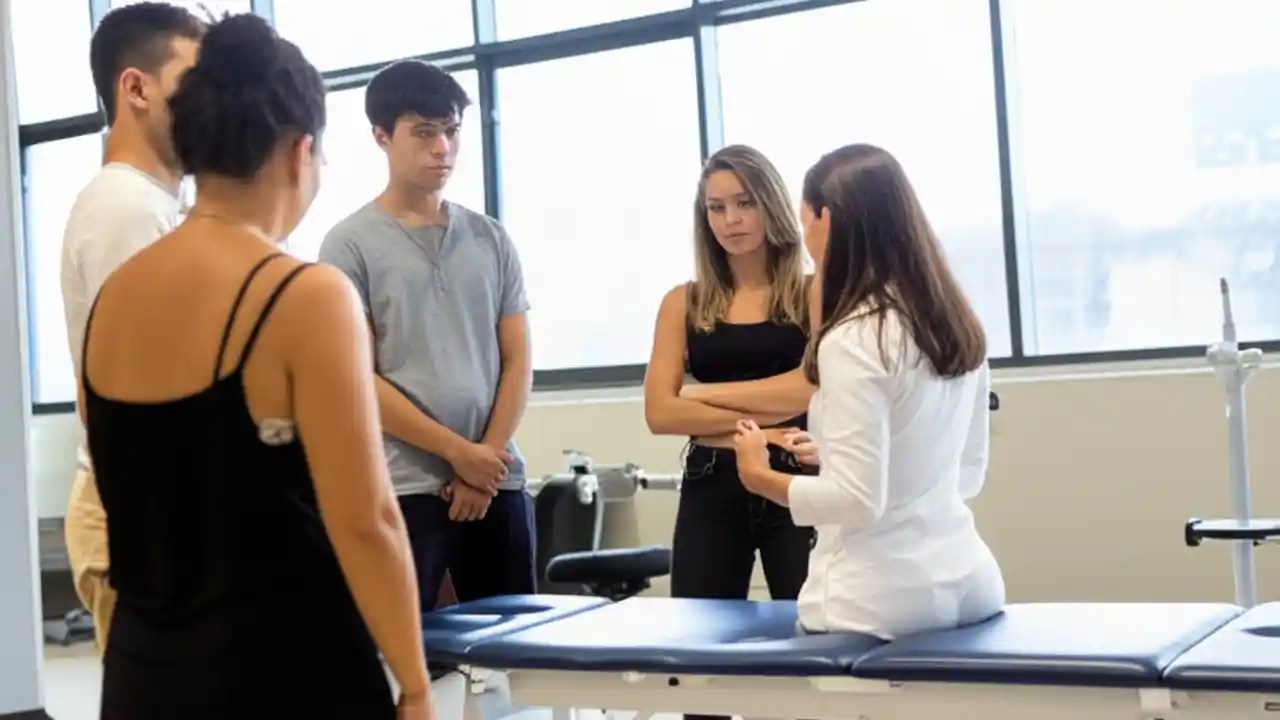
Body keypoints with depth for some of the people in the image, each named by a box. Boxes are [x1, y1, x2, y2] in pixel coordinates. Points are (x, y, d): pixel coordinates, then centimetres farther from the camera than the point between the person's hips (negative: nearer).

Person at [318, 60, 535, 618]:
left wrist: (486, 461, -4)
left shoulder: (491, 239, 11)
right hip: (403, 486, -4)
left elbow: (518, 361, 8)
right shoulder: (351, 244, -1)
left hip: (498, 480, 4)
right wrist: (458, 453, -9)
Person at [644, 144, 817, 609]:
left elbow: (818, 387, -12)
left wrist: (706, 393, -6)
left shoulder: (811, 294, 3)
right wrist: (754, 421, -11)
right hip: (712, 485, 2)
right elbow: (660, 413, -2)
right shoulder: (683, 303, 7)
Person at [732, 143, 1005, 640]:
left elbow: (858, 501, -20)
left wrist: (761, 477, -5)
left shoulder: (852, 342, -18)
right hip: (966, 579, 8)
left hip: (880, 596, -7)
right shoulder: (958, 327, 6)